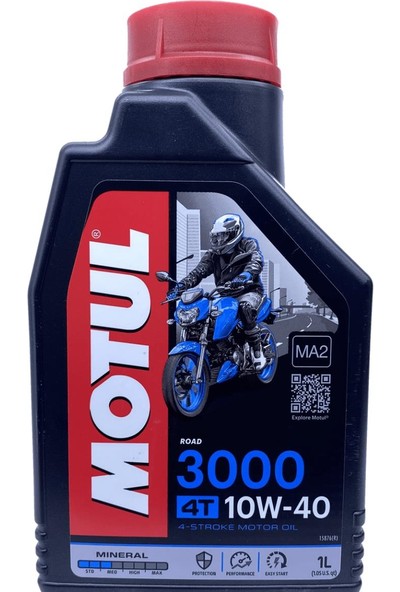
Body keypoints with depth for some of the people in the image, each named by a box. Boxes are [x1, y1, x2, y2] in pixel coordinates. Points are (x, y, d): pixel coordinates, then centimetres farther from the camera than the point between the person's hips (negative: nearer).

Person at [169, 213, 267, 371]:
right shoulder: (213, 254, 12)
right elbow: (198, 272, 0)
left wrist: (245, 275, -44)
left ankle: (257, 350, -21)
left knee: (245, 307, -39)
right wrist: (181, 286, -19)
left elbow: (257, 261, -22)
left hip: (248, 291, -5)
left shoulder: (248, 244, -1)